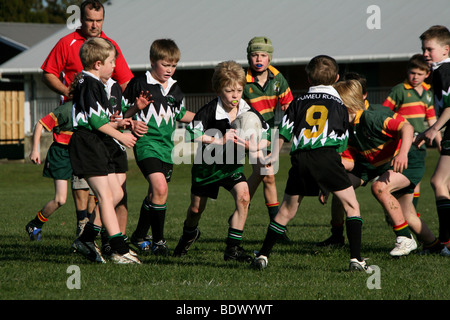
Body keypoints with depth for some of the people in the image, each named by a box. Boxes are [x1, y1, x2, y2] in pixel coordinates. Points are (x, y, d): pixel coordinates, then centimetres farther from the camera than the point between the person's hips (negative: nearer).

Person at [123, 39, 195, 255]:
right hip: (146, 142, -7)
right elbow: (123, 110, 3)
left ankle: (139, 237, 30)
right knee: (160, 188, -21)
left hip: (166, 146, 7)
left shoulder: (174, 89, 13)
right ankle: (158, 240, -14)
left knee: (155, 194, 13)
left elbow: (180, 114, 25)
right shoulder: (139, 84, -4)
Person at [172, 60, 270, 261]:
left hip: (232, 165, 2)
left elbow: (265, 138, -5)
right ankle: (189, 233, 48)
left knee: (243, 197, -23)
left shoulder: (249, 113, -14)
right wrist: (219, 141, -32)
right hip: (207, 164, -1)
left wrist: (253, 146, -27)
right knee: (196, 208, 11)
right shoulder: (210, 111, -22)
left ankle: (233, 248, -14)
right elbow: (192, 133, -28)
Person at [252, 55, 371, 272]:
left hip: (300, 158, 3)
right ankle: (356, 259, -8)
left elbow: (283, 134, 14)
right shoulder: (339, 104, 19)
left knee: (287, 210, 14)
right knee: (351, 205, 4)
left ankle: (263, 256, 15)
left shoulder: (298, 102, 22)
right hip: (326, 155, -2)